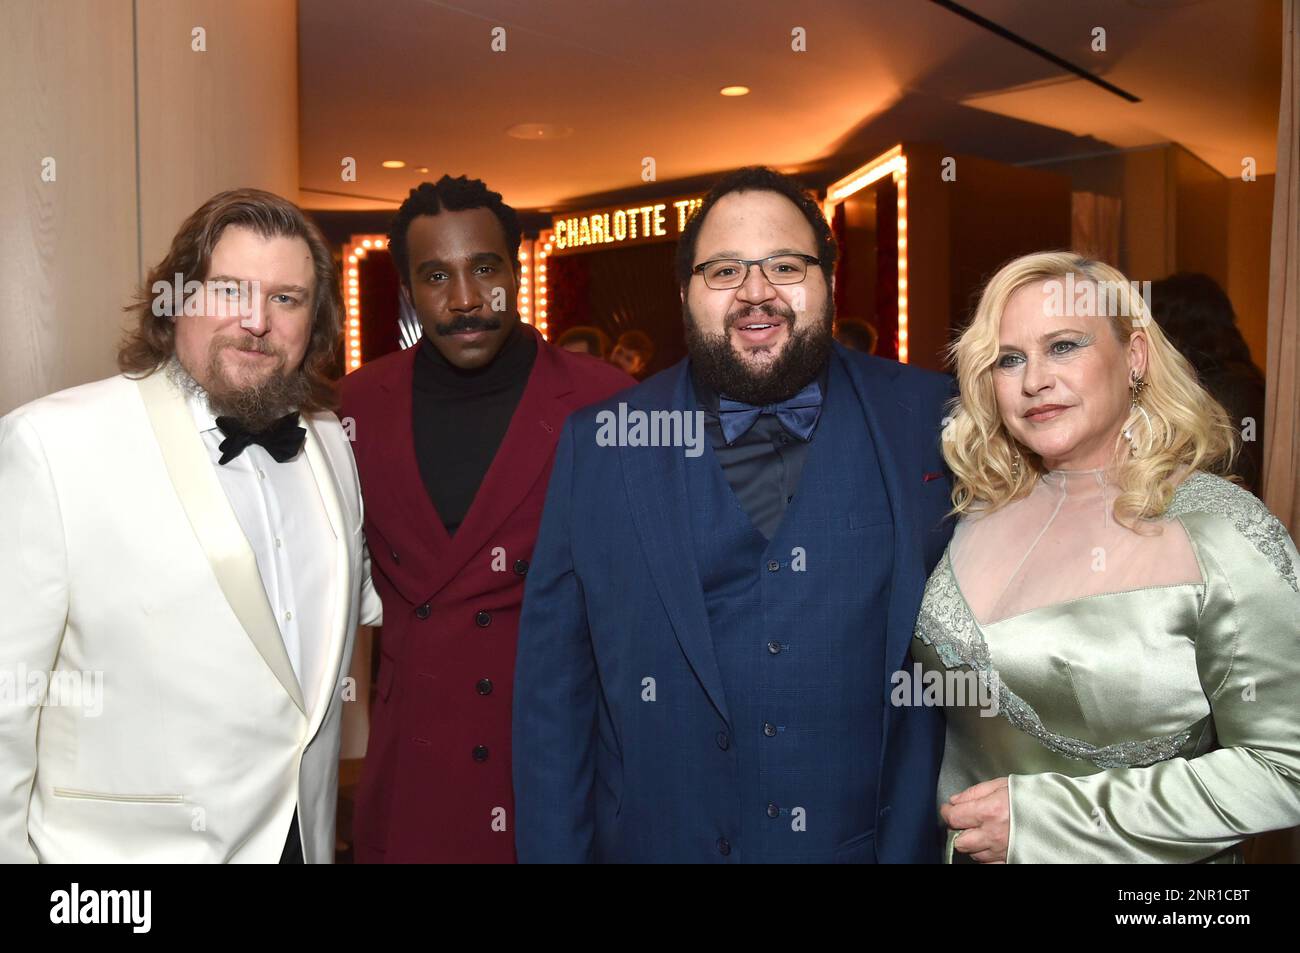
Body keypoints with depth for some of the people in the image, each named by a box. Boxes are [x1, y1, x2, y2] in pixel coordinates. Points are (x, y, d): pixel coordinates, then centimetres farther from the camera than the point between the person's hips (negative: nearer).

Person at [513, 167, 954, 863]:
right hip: (659, 839, 1)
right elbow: (554, 683, -3)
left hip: (882, 838, 0)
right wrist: (554, 850, -5)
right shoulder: (599, 445, -6)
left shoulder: (928, 421, -7)